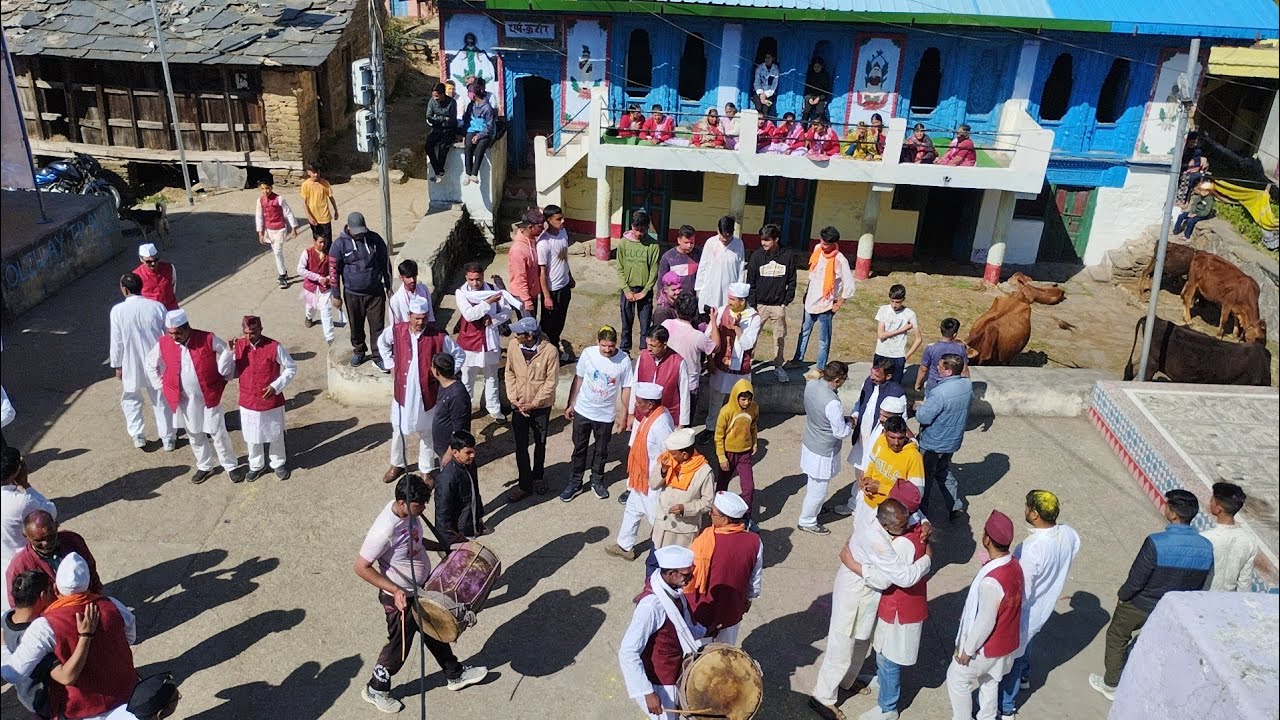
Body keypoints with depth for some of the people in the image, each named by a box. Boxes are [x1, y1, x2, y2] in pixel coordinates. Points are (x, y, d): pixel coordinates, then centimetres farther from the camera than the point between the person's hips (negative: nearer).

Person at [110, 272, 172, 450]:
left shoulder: (118, 310, -16)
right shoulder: (157, 306, -11)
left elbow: (117, 341, -9)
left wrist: (117, 365, 4)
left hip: (131, 365, -1)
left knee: (131, 400, 22)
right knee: (162, 401, 15)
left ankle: (138, 436, 22)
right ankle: (168, 438, 23)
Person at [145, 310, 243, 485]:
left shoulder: (208, 339, -17)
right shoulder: (163, 344, -8)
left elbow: (229, 354, -3)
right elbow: (151, 364, 10)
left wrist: (224, 377, 0)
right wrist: (160, 385, 8)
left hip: (209, 397, -3)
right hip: (184, 400, 3)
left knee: (218, 433, 6)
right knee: (194, 435, 16)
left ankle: (231, 466, 23)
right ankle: (204, 467, 35)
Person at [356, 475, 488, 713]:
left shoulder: (409, 512, -11)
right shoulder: (384, 531, -36)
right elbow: (361, 567, -29)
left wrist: (440, 546, 1)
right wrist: (395, 589, -32)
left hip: (422, 588, 8)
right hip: (401, 598, -8)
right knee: (399, 645, 14)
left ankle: (455, 674, 46)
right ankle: (375, 689, 40)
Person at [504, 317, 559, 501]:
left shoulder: (549, 350, -22)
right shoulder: (513, 345, -12)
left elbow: (550, 382, -15)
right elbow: (509, 373, -1)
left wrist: (534, 403, -15)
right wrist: (514, 399, -9)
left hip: (541, 406, -2)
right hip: (519, 405, 2)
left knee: (540, 444, 18)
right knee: (521, 446, 6)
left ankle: (537, 476, 40)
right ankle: (524, 485, 20)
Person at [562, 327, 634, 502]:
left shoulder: (624, 360, -16)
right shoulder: (588, 354, -13)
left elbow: (626, 389, -6)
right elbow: (578, 379, -1)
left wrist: (624, 415, -2)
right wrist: (570, 404, 4)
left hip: (606, 415, -1)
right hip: (583, 411, 1)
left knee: (601, 450, 17)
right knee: (579, 448, 14)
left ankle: (597, 481, 38)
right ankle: (575, 482, 30)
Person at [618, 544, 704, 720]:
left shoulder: (672, 589, -8)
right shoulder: (651, 605, -34)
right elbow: (627, 653, -32)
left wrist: (704, 631, 3)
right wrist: (647, 692, -30)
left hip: (674, 672, 8)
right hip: (658, 682, -8)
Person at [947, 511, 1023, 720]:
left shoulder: (991, 581, -38)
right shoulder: (1014, 565, -12)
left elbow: (985, 623, -29)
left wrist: (968, 650, -15)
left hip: (987, 646, -7)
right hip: (1006, 640, 7)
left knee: (957, 677, 16)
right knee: (989, 678, 28)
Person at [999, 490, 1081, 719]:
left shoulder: (1031, 550, -40)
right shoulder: (1068, 534, -17)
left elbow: (1020, 593, -31)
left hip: (1024, 612, -7)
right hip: (1044, 605, 7)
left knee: (1010, 656, 15)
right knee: (1024, 641, 35)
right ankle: (1024, 676, 60)